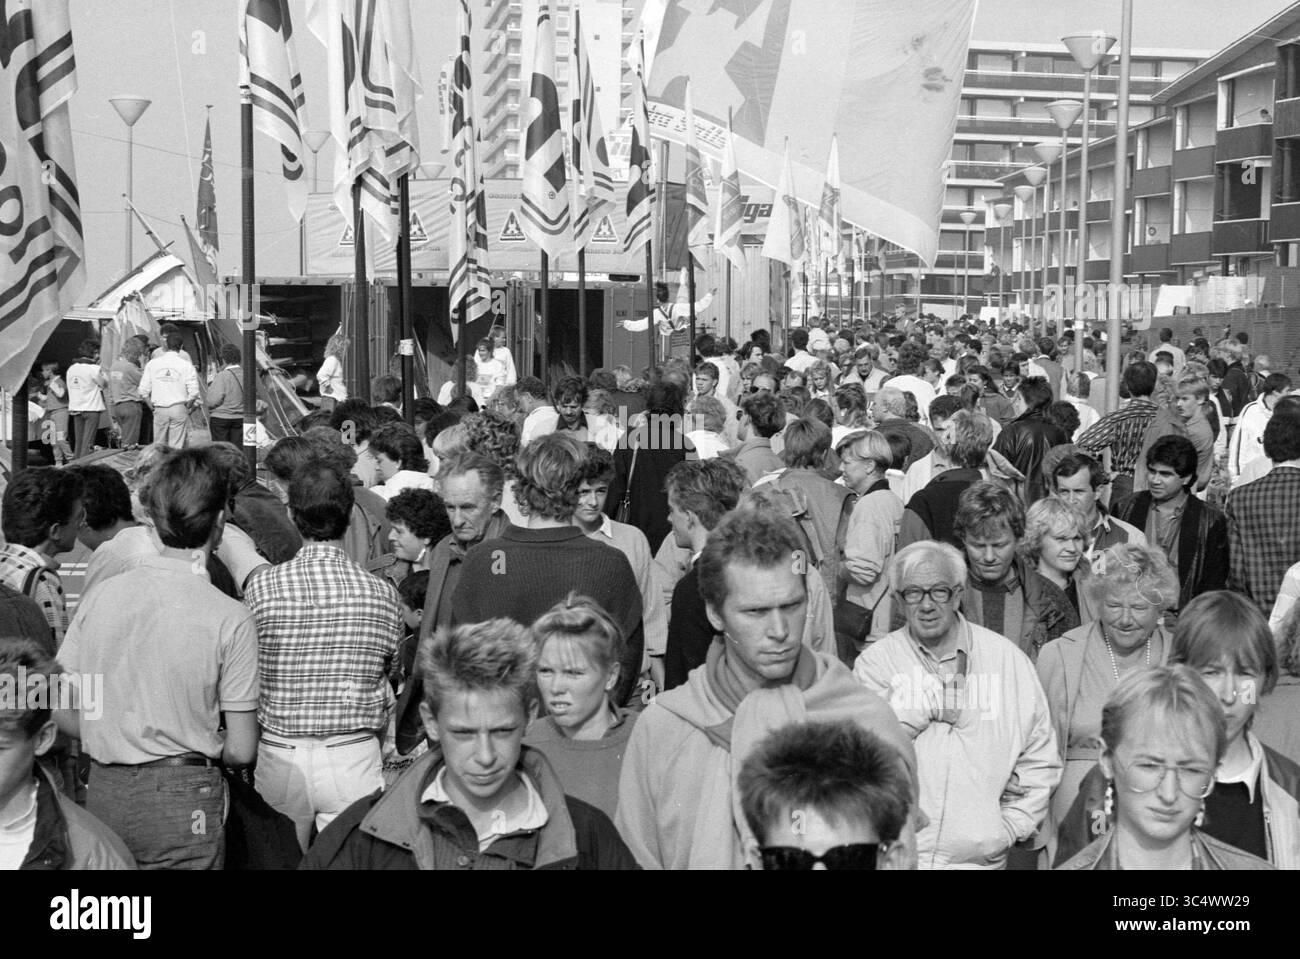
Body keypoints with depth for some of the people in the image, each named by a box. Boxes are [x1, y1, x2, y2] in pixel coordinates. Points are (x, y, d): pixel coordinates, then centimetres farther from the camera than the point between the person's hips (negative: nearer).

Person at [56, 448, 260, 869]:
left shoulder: (100, 596, -1)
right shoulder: (231, 618, -12)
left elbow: (63, 714, 5)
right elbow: (241, 751, -9)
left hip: (102, 792, 4)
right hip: (182, 799, -4)